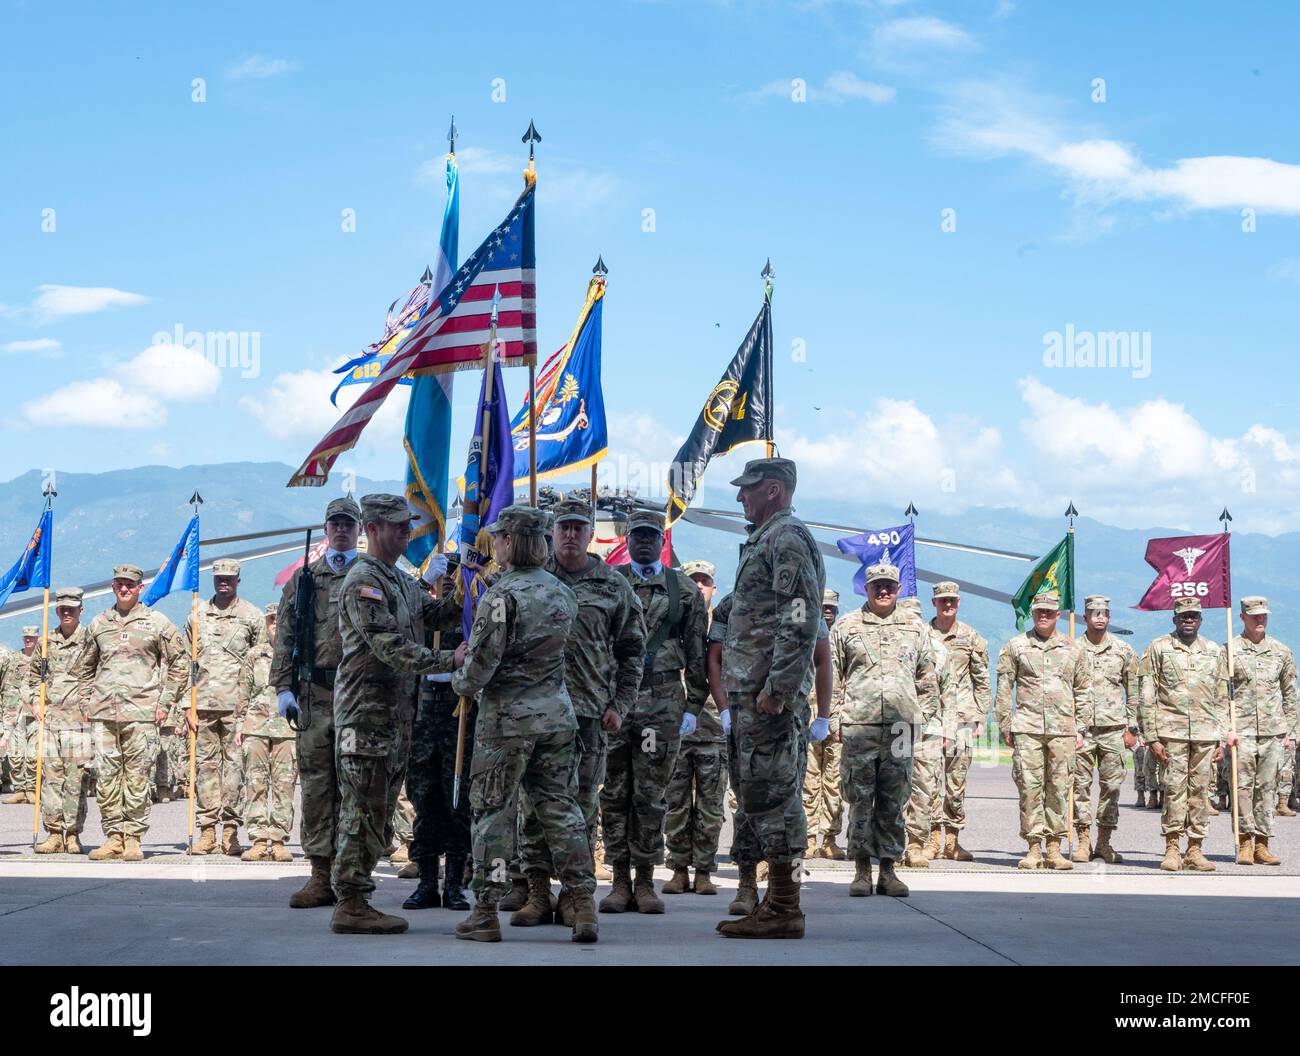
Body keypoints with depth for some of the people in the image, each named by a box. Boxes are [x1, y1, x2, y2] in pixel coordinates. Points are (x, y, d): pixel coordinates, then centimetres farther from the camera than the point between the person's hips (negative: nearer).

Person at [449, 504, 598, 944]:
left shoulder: (502, 595, -15)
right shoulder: (562, 592, 7)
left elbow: (481, 665, -17)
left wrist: (461, 680, 6)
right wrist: (473, 657, 20)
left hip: (507, 715, -6)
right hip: (557, 713, 6)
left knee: (494, 811, 3)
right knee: (561, 807, 9)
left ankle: (486, 912, 7)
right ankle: (584, 905, 6)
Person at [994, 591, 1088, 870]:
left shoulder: (1071, 649, 13)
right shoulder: (1016, 646, 8)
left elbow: (1082, 691, 18)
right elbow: (1004, 688, 8)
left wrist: (1080, 729, 12)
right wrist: (1005, 726, 3)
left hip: (1063, 729, 2)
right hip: (1027, 728, -2)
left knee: (1058, 788, 1)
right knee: (1029, 786, -6)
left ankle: (1054, 848, 7)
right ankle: (1034, 847, -1)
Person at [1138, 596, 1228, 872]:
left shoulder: (1214, 652, 14)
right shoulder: (1158, 649, 4)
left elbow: (1222, 700, 16)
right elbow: (1147, 697, 1)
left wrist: (1222, 740, 9)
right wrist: (1152, 737, -6)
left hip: (1206, 735, 3)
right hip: (1171, 732, -3)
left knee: (1200, 792, 3)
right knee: (1174, 790, -5)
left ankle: (1195, 849, 9)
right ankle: (1172, 849, 1)